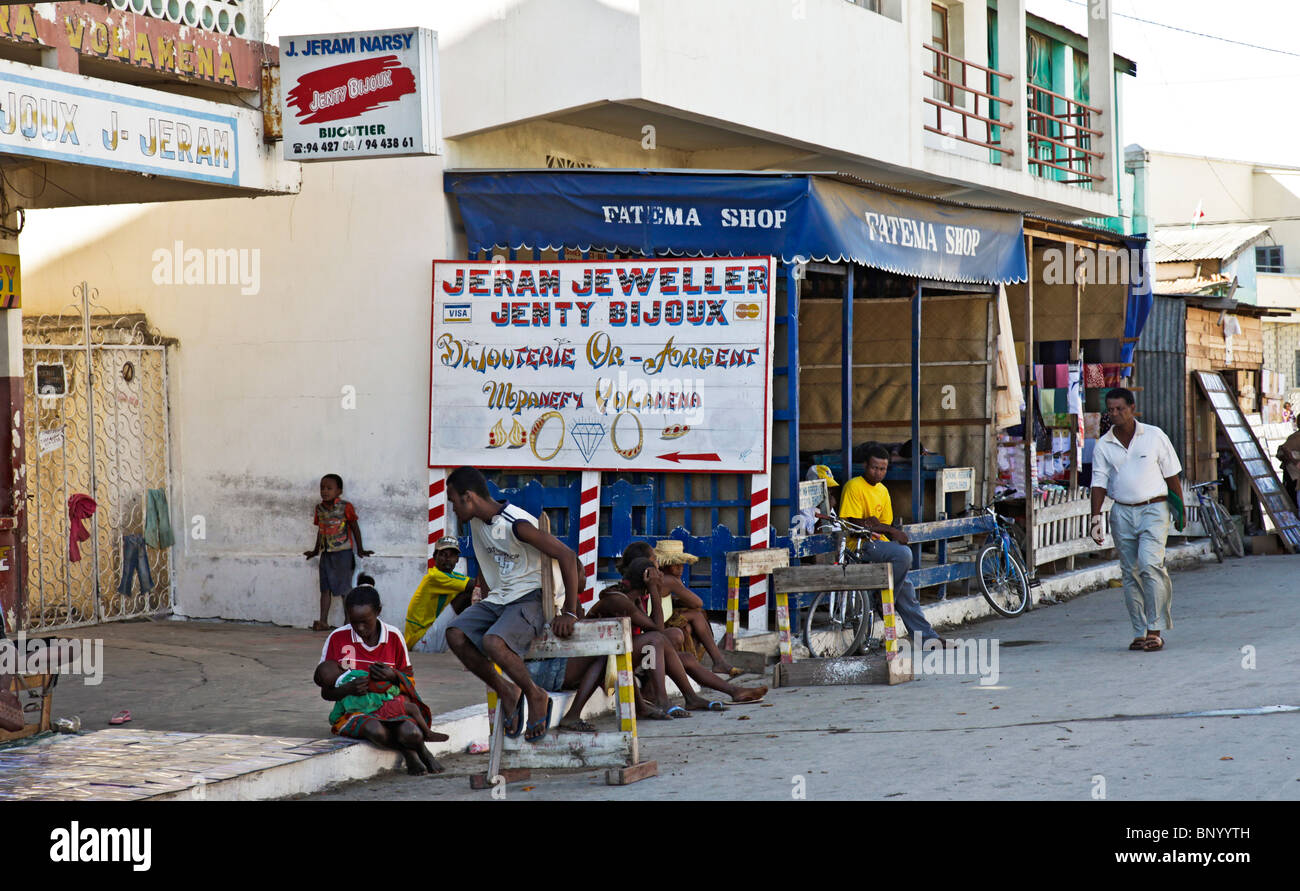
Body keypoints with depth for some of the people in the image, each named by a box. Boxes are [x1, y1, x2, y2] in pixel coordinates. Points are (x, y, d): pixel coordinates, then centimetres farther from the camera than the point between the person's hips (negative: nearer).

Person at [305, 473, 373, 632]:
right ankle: (323, 622, 2)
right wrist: (316, 551, 27)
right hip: (326, 553, 5)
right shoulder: (319, 509, 7)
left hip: (343, 552, -5)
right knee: (325, 588, 2)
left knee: (344, 587, -1)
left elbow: (355, 528, -1)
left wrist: (360, 549, 0)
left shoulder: (345, 507, -9)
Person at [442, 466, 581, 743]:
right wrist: (487, 600, 18)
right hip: (498, 599, 8)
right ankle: (506, 691, -1)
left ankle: (536, 696, -9)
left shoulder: (516, 524, -21)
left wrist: (570, 612, -20)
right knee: (456, 634, -17)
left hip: (530, 598, -8)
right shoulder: (476, 522, 6)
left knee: (493, 642, -33)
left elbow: (567, 555, -23)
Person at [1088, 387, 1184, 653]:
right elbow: (1099, 483, 3)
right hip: (1122, 512, 3)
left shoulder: (1154, 436, 1)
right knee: (1131, 574, 4)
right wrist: (1095, 517, -9)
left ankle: (1155, 629, -14)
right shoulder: (1103, 446, 5)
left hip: (1154, 509, -3)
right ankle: (1140, 633, 10)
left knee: (1149, 564, -19)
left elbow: (1171, 475, 6)